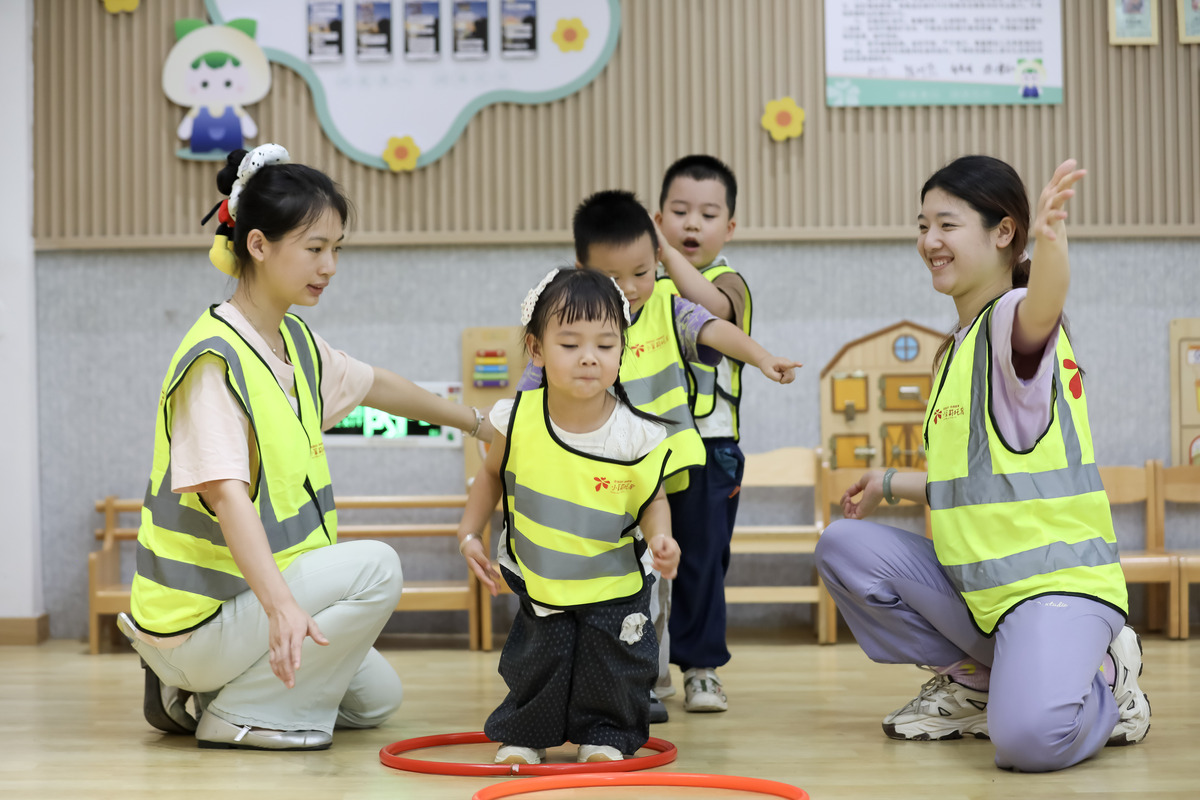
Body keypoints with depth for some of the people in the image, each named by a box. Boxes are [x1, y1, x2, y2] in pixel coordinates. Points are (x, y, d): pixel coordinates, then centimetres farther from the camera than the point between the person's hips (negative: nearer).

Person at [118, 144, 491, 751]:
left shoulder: (292, 340, 6)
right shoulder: (216, 359, -23)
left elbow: (375, 385, 26)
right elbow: (226, 496, -35)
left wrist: (475, 422, 37)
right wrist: (281, 605, -47)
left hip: (257, 588, 10)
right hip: (198, 615, -10)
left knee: (377, 698, 21)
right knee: (374, 567, -24)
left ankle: (193, 690, 17)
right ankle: (237, 713, -13)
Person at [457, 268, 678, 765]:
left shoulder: (637, 435, -21)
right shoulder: (518, 419, -18)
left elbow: (652, 501, -5)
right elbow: (493, 474, 4)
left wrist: (660, 538, -24)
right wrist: (469, 533, -3)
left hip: (614, 589, 0)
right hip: (539, 582, 1)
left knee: (617, 669, 2)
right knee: (538, 665, 3)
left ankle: (605, 734, 27)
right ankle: (522, 734, 28)